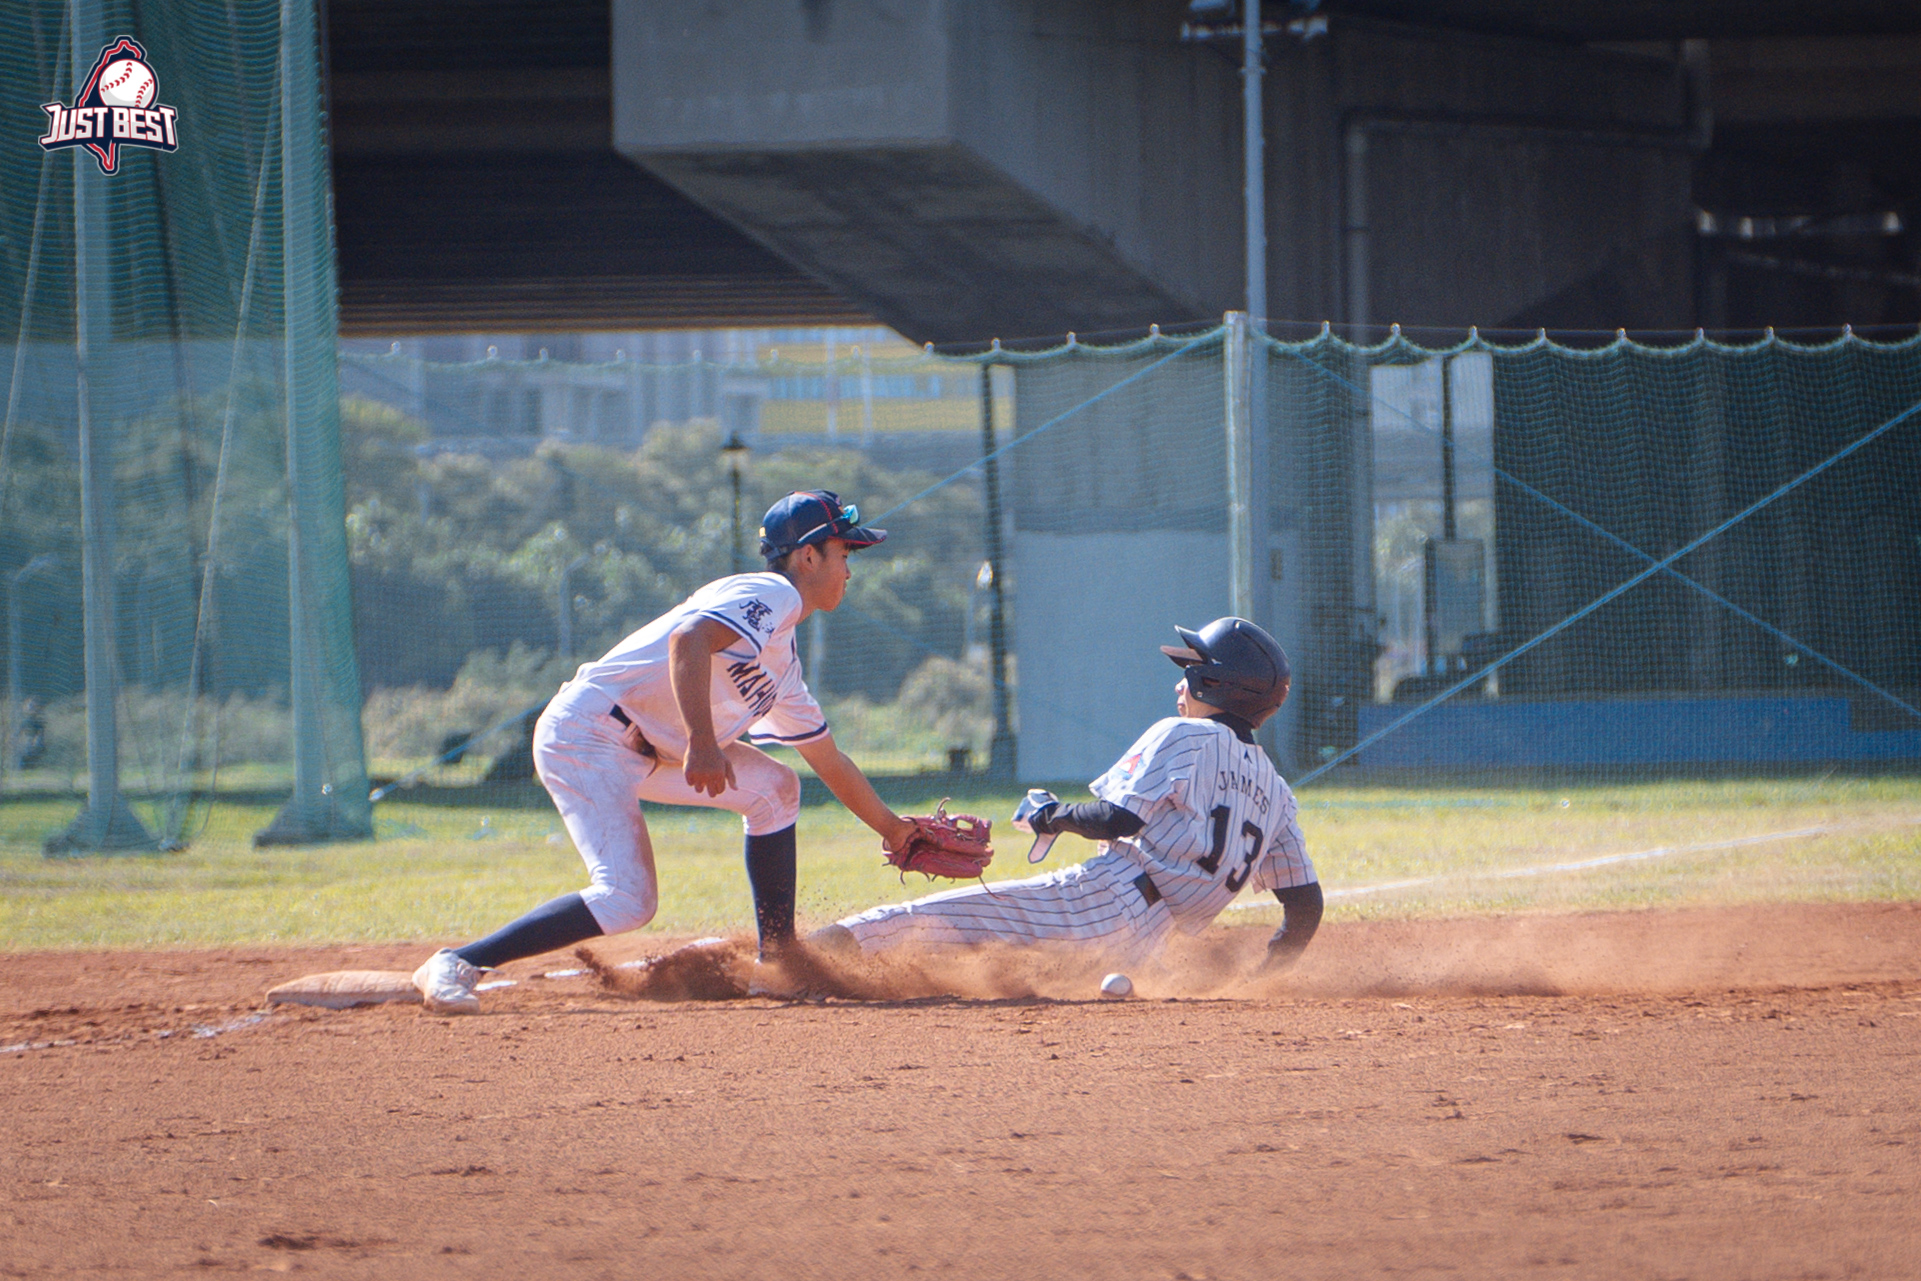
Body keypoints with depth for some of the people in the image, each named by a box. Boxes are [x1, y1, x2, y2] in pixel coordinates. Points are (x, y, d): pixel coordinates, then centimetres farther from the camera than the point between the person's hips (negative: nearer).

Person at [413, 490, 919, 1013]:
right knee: (626, 902, -21)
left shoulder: (783, 661, 22)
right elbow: (688, 639, -29)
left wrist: (893, 829, 38)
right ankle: (454, 966, -19)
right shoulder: (770, 596, -9)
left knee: (773, 787, 13)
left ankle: (777, 961, 15)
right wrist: (703, 744, -37)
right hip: (584, 735, -10)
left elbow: (828, 759, 33)